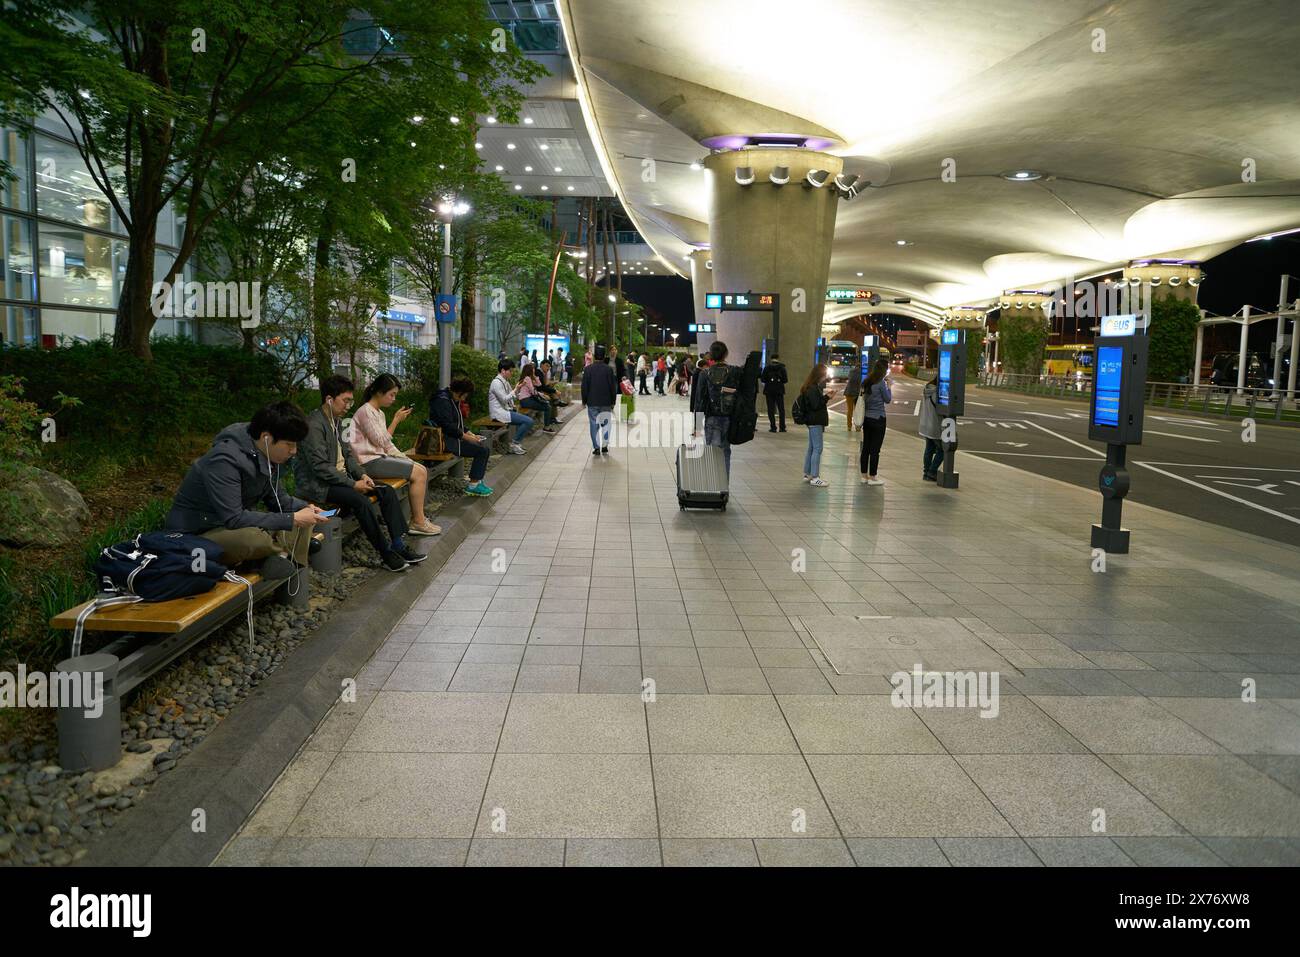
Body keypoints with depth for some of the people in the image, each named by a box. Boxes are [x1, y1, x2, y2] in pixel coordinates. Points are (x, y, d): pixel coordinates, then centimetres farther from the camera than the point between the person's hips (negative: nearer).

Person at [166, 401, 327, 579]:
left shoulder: (267, 457, -2)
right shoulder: (225, 459, -28)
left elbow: (276, 497, 12)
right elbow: (233, 519, -32)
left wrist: (305, 507, -9)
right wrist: (292, 520, -30)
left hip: (239, 524, 9)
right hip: (197, 534, -9)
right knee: (254, 539, -38)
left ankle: (283, 556, -21)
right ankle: (288, 550, -8)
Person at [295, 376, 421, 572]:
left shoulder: (337, 421, 11)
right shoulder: (314, 425, -18)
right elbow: (321, 467, -23)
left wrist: (362, 475, -2)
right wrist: (353, 484, -21)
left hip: (341, 476, 9)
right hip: (318, 485, -9)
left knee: (387, 490, -5)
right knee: (360, 500, -32)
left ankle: (398, 545, -7)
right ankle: (385, 554, -20)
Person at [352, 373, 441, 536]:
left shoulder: (379, 412, 17)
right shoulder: (365, 412, -13)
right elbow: (381, 441, -15)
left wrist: (405, 460, 6)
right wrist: (396, 420, -11)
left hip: (380, 457, 10)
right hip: (369, 462, -10)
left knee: (422, 470, 1)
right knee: (419, 473, -16)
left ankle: (418, 517, 2)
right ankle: (418, 523, -9)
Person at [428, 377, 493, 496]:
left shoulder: (454, 400, 17)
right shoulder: (442, 400, -16)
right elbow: (448, 426, -23)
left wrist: (470, 433, 9)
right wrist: (466, 437, -18)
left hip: (454, 436, 11)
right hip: (446, 440, -11)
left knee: (483, 443, 8)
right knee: (482, 450, -17)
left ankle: (477, 481, 8)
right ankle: (473, 486, -9)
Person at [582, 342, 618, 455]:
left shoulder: (589, 369, -6)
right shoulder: (609, 369, -6)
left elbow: (584, 386, -3)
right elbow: (613, 387, -1)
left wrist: (584, 400, 7)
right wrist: (613, 401, 8)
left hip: (592, 402, 0)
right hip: (606, 402, 0)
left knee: (594, 425, 4)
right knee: (606, 424, 11)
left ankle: (596, 447, 2)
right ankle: (605, 446, 9)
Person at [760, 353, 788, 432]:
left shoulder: (767, 367, -2)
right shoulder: (782, 367, -1)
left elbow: (763, 379, -6)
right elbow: (785, 380, -5)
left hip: (769, 390, -1)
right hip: (779, 390, 1)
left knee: (770, 409, 3)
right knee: (781, 409, 10)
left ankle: (773, 427, -2)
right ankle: (782, 427, 7)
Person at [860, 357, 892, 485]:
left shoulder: (867, 382, 7)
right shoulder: (881, 383, -14)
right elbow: (888, 400, -6)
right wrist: (888, 385, 3)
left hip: (866, 418, 7)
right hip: (877, 419, -7)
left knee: (866, 447, 11)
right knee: (875, 449, -1)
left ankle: (864, 475, 17)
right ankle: (872, 477, 3)